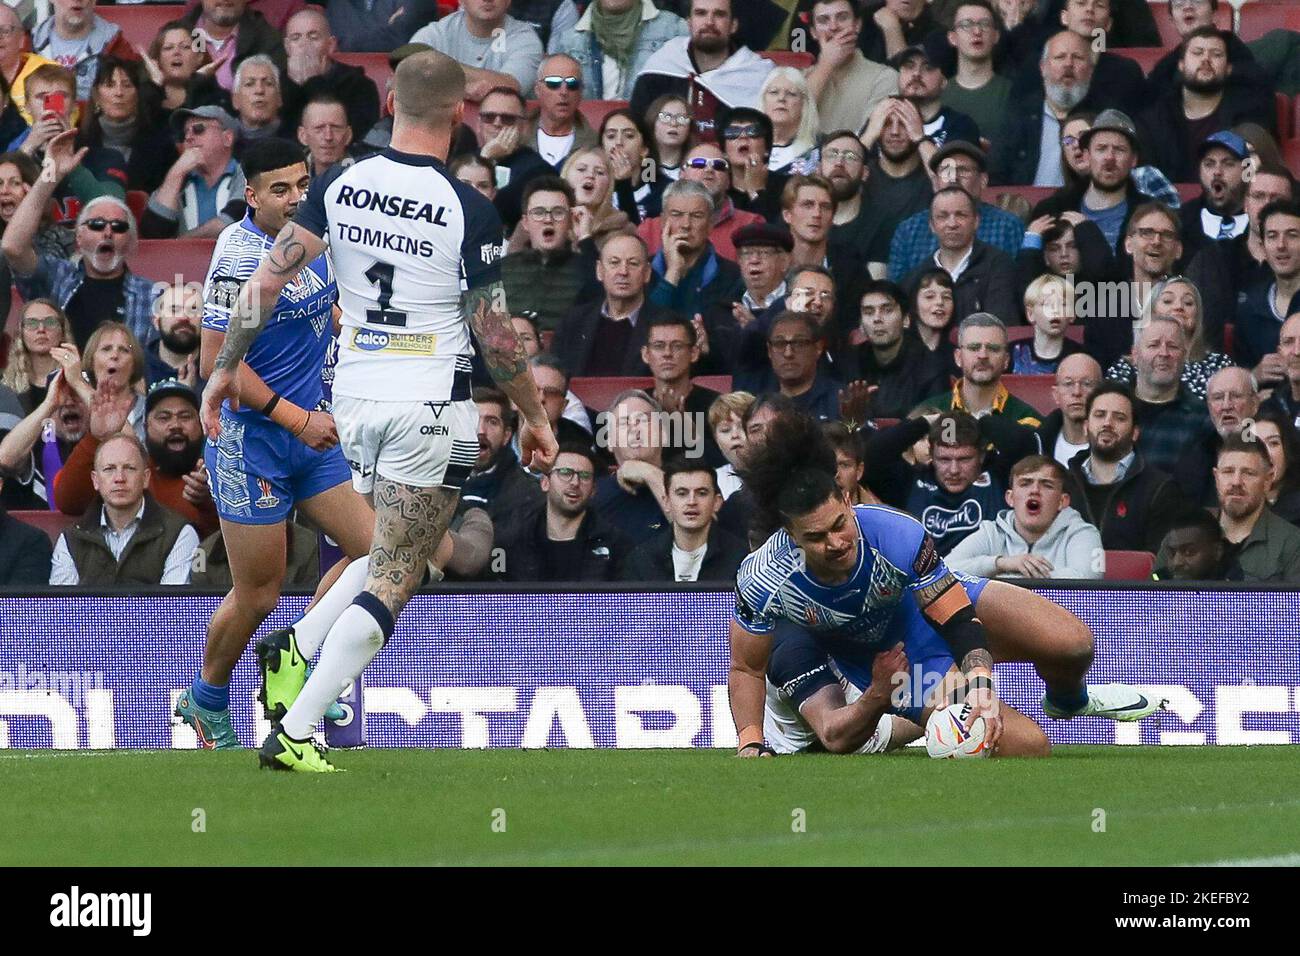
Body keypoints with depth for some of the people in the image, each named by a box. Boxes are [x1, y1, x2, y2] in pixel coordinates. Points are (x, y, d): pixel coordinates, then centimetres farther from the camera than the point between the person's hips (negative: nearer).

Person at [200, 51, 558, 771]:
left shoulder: (340, 186, -1)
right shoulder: (468, 211, -12)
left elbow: (267, 280, -3)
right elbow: (496, 337, -8)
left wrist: (225, 367, 8)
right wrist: (536, 416, 5)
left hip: (354, 394, 6)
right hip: (431, 403, -6)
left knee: (394, 553, 25)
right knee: (393, 583, -1)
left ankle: (294, 650, 7)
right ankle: (294, 733, -8)